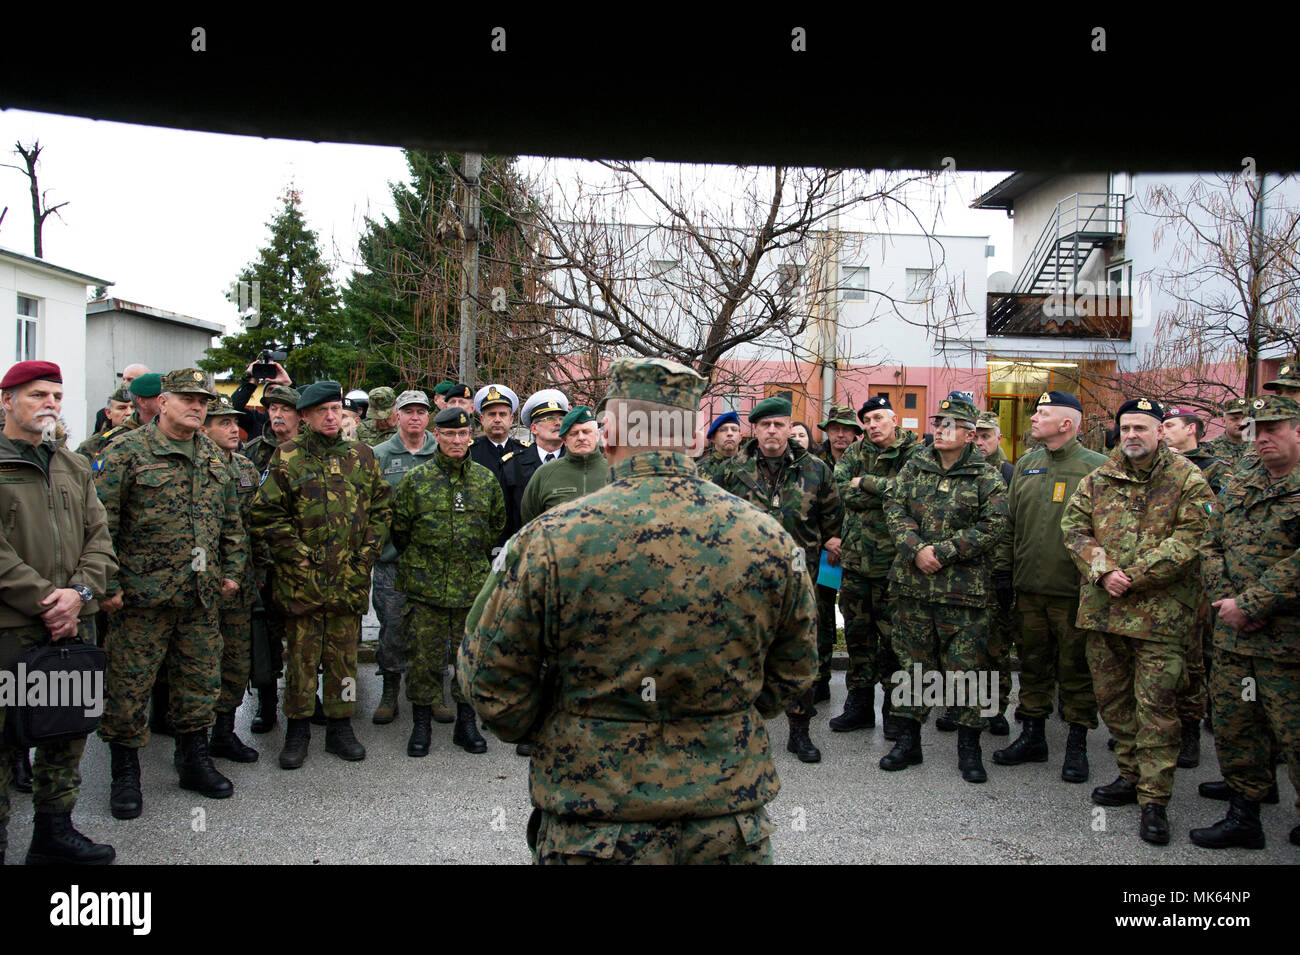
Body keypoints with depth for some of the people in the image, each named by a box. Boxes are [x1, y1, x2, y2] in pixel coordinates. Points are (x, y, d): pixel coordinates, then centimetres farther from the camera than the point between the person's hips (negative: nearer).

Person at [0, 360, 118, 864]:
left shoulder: (75, 468, 14)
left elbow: (100, 537, 10)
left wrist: (80, 591, -7)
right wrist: (46, 602, -16)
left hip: (73, 626, 6)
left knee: (68, 732, 14)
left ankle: (55, 832, 28)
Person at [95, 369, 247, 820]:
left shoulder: (214, 458, 12)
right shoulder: (127, 452, -6)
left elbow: (231, 520, 19)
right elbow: (100, 522, -9)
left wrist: (232, 569, 13)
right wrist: (106, 584, -11)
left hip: (201, 596, 5)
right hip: (142, 595, -5)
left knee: (201, 681, 12)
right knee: (130, 685, 4)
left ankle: (195, 760, 28)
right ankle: (125, 774, 19)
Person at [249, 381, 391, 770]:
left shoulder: (362, 456, 9)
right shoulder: (287, 457, 0)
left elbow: (381, 508, 12)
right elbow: (267, 514, -3)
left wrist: (367, 552, 2)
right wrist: (299, 555, -8)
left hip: (351, 577, 2)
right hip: (302, 578, -2)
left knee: (344, 653, 9)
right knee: (302, 653, 5)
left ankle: (340, 727, 21)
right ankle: (298, 729, 18)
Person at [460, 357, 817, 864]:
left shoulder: (547, 541, -17)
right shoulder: (771, 541, -8)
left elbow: (491, 679, -7)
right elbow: (794, 675, 4)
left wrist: (539, 730, 12)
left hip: (592, 832, -2)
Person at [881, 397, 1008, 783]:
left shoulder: (986, 478, -1)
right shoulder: (914, 467, 9)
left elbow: (992, 526, -9)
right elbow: (894, 508, 2)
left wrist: (942, 552, -14)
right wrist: (916, 549, -13)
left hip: (964, 590, -3)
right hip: (913, 584, 3)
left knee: (965, 667, 1)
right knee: (913, 661, 11)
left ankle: (969, 747, 17)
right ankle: (908, 740, 23)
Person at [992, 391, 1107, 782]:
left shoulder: (1096, 468, -7)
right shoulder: (1025, 466, 10)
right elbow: (1010, 523, 14)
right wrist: (1002, 569, 10)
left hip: (1073, 592, -5)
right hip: (1028, 589, 5)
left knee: (1076, 669, 6)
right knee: (1032, 665, 14)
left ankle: (1077, 745, 19)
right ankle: (1032, 736, 26)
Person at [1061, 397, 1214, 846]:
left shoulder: (1188, 480, -3)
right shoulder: (1098, 479, 9)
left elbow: (1188, 540, -11)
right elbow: (1073, 525, 6)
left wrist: (1134, 577, -16)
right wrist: (1102, 570, -10)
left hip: (1160, 610, -5)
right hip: (1102, 606, 5)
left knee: (1156, 705, -2)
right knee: (1111, 697, 14)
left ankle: (1154, 801, 7)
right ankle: (1132, 776, 32)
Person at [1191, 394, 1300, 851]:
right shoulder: (1238, 485, 13)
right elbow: (1211, 546, 13)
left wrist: (1249, 605, -17)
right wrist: (1225, 600, -2)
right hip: (1232, 633, 7)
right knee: (1232, 726, 14)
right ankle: (1243, 816, 29)